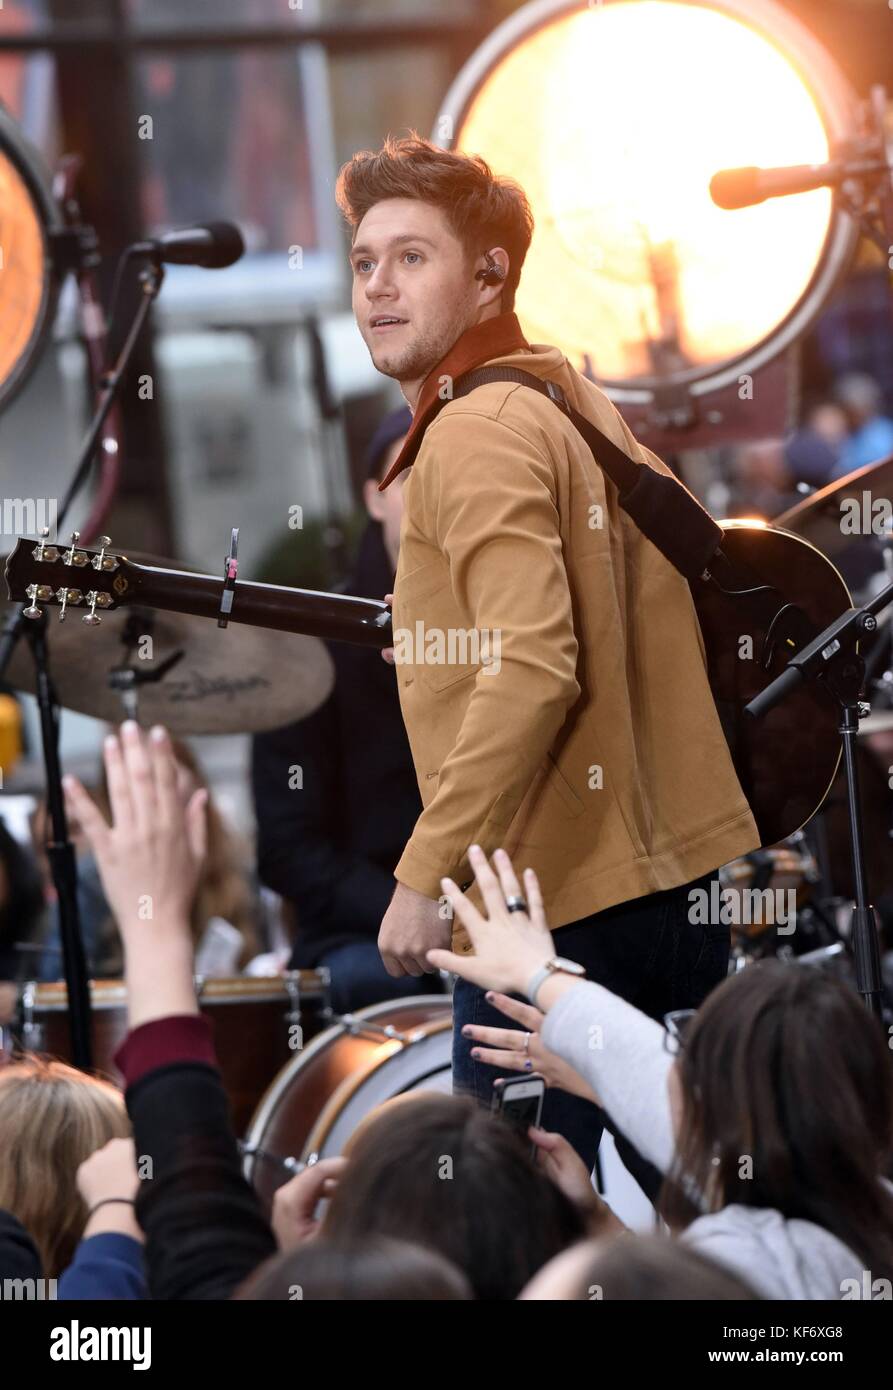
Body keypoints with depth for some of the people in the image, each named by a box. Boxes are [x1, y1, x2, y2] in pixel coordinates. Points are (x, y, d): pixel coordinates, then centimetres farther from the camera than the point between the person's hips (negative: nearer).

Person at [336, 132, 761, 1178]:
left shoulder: (476, 435, -13)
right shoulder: (574, 407, 16)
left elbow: (532, 668, -24)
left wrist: (426, 872, -21)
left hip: (554, 907, -10)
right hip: (682, 885, 10)